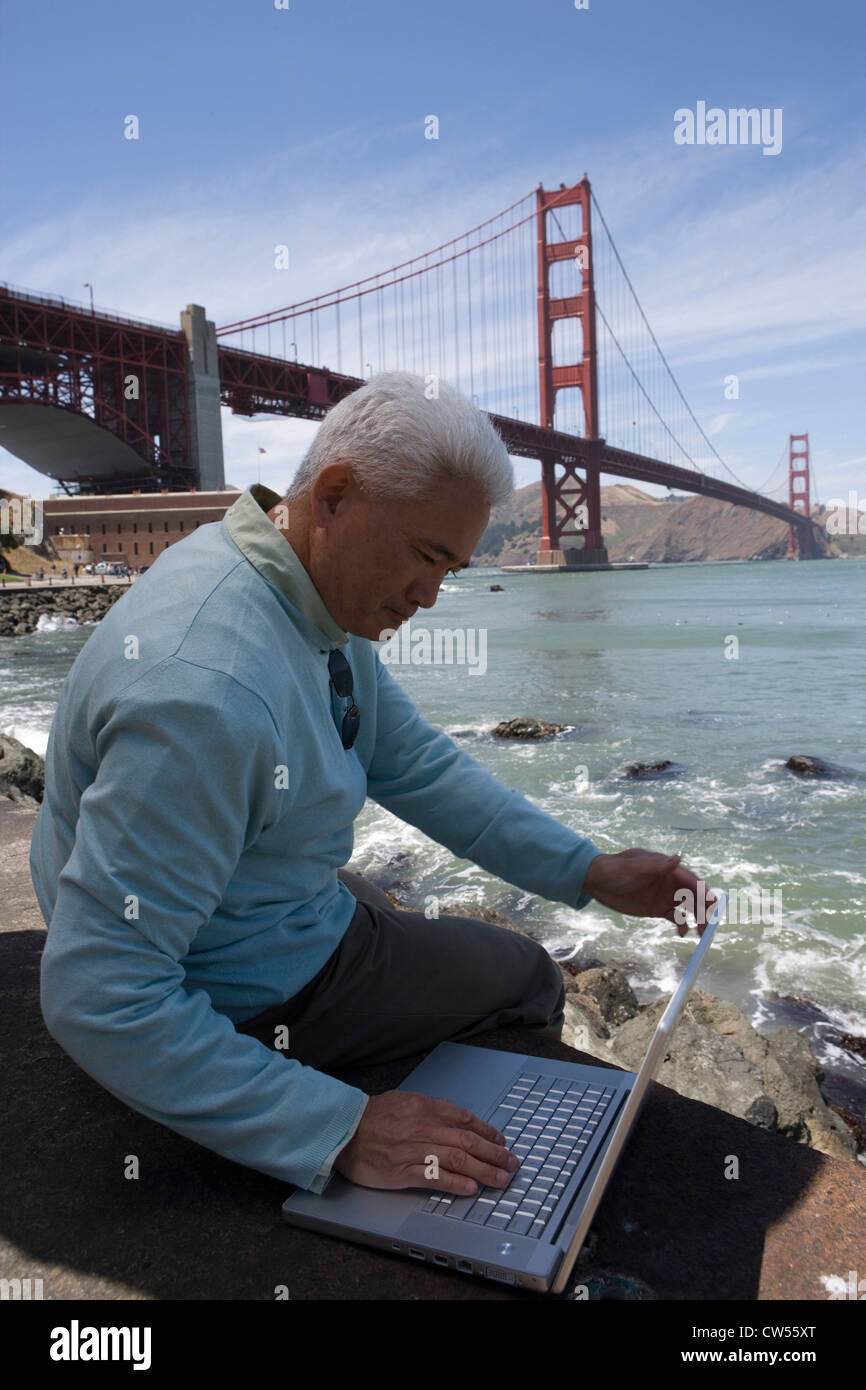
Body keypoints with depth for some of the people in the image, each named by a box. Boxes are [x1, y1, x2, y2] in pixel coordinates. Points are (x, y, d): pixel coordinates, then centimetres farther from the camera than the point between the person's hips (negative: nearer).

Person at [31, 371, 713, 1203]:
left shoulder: (324, 598, -7)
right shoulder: (208, 690, -38)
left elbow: (416, 766, 2)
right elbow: (98, 995, -34)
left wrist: (588, 872, -3)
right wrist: (337, 1133, -33)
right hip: (251, 1002, -8)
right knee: (524, 978, 10)